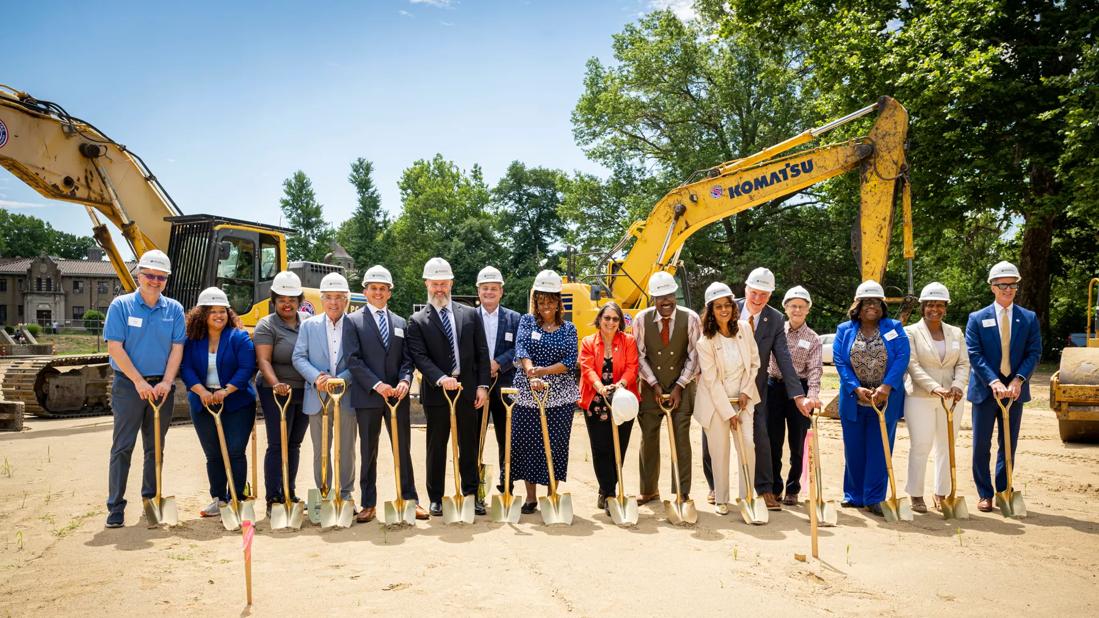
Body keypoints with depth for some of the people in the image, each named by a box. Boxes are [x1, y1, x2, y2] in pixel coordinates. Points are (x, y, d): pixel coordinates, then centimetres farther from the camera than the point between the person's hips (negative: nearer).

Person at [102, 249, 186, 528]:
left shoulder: (174, 309, 4)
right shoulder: (121, 305, -4)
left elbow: (177, 348, 1)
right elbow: (115, 347, -9)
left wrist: (166, 383, -11)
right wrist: (139, 382, -14)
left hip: (161, 386, 3)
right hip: (128, 384, -3)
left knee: (156, 448, 11)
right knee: (122, 447, -2)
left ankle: (151, 501, 22)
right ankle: (116, 507, 4)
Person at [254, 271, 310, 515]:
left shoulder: (308, 321, 8)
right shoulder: (266, 326, -6)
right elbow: (263, 360, -15)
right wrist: (276, 384, -30)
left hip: (305, 392, 5)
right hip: (278, 392, -5)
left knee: (294, 444, 13)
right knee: (278, 444, -3)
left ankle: (290, 494, 22)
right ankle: (273, 499, 4)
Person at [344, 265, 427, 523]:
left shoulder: (400, 323, 13)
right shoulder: (353, 321, 1)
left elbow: (407, 359, 9)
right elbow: (353, 359, -8)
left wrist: (404, 380, -11)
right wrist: (377, 385, -18)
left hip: (397, 395, 3)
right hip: (367, 396, -3)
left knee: (403, 449, 8)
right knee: (368, 451, 6)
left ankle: (410, 499, 17)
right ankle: (368, 504, 15)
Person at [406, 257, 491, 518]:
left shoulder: (470, 314, 7)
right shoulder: (417, 320, 0)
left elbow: (481, 352, 6)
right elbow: (420, 357, -11)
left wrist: (482, 385, -2)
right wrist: (440, 378, -25)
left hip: (468, 390, 2)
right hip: (436, 392, -2)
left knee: (469, 445, 9)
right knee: (436, 447, 8)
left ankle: (471, 495, 20)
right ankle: (436, 499, 19)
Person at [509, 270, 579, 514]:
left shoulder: (568, 328, 7)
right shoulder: (527, 322, 6)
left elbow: (570, 362, -3)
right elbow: (522, 350, -10)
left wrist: (543, 371, -18)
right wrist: (532, 376, -28)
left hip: (560, 395, 0)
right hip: (527, 393, 0)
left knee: (556, 445, 3)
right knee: (527, 443, 2)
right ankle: (531, 498, 14)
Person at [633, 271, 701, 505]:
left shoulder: (690, 319, -8)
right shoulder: (642, 319, -6)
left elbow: (694, 357, -6)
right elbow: (639, 356, -2)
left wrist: (679, 387, -10)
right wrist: (654, 385, -8)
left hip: (681, 389, -1)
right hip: (651, 388, 1)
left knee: (681, 440, -1)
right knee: (648, 439, 8)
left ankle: (682, 493, 10)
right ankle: (649, 490, 23)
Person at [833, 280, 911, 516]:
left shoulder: (894, 328, 4)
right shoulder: (844, 330, 6)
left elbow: (902, 358, -9)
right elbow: (840, 361, -3)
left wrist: (886, 387, -21)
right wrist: (856, 388, -15)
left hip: (885, 401, -1)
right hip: (853, 400, 1)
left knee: (879, 450, 1)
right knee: (854, 450, 9)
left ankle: (874, 498, 8)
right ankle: (854, 495, 21)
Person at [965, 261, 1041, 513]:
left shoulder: (1029, 318, 5)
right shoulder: (977, 318, -1)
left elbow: (1034, 353, -1)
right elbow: (974, 355, -8)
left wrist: (1018, 380, -16)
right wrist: (994, 382, -20)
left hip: (1014, 390, 2)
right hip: (985, 389, -2)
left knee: (1009, 444, 10)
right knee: (982, 445, 3)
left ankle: (1004, 491, 21)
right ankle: (985, 494, 14)